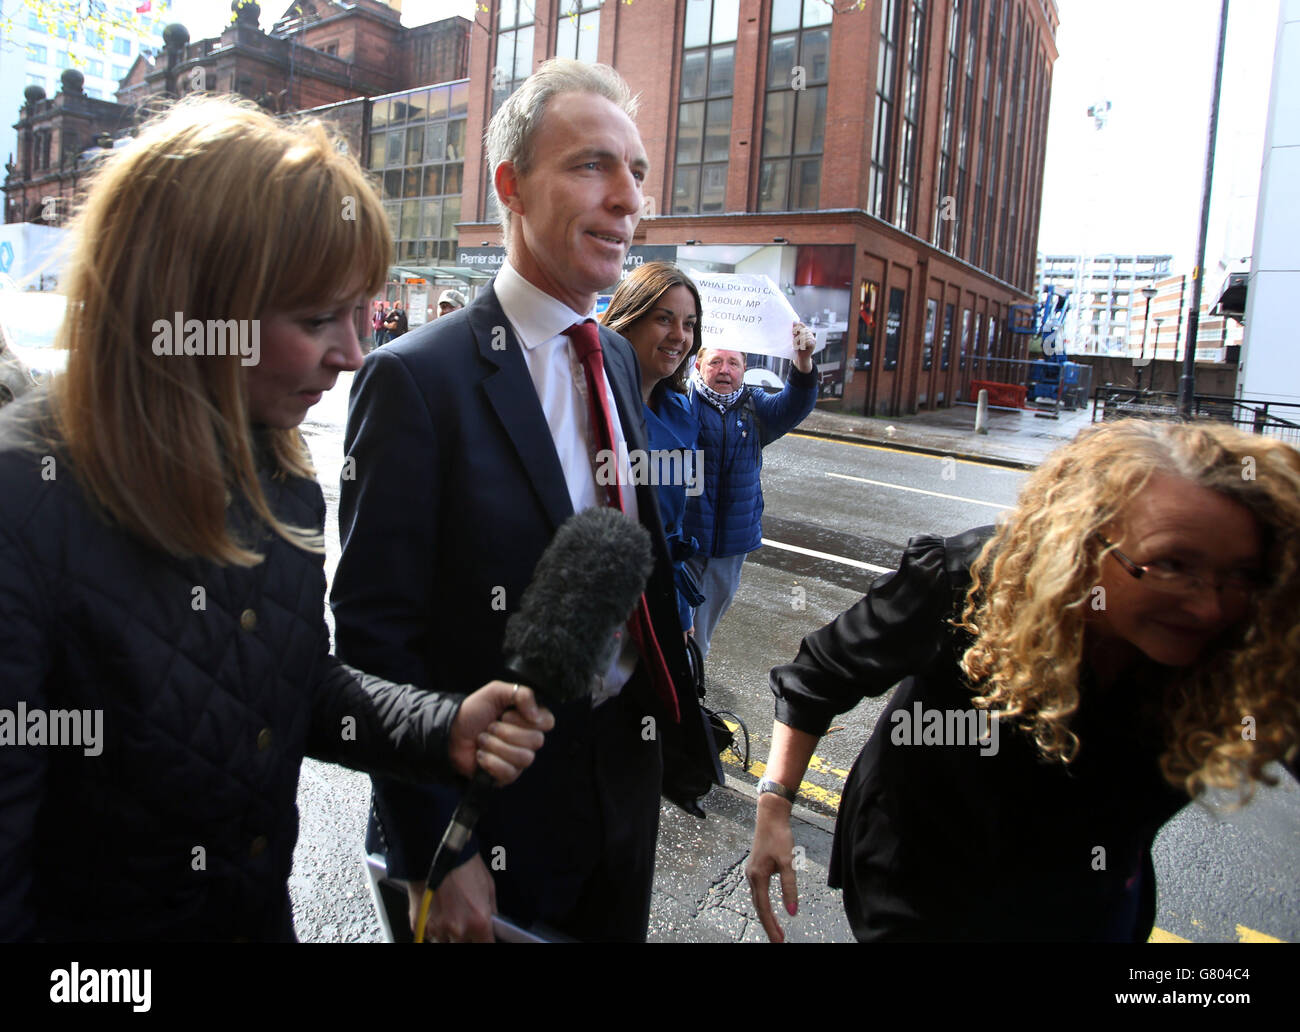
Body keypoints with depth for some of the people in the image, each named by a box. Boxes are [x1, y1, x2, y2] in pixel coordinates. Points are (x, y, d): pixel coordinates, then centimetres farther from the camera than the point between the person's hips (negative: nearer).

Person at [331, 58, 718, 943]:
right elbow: (374, 633, -18)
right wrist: (436, 855, -15)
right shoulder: (418, 378, -19)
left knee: (616, 930, 24)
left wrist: (673, 709, 10)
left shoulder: (618, 357, 4)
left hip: (628, 770, 7)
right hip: (492, 808, -6)